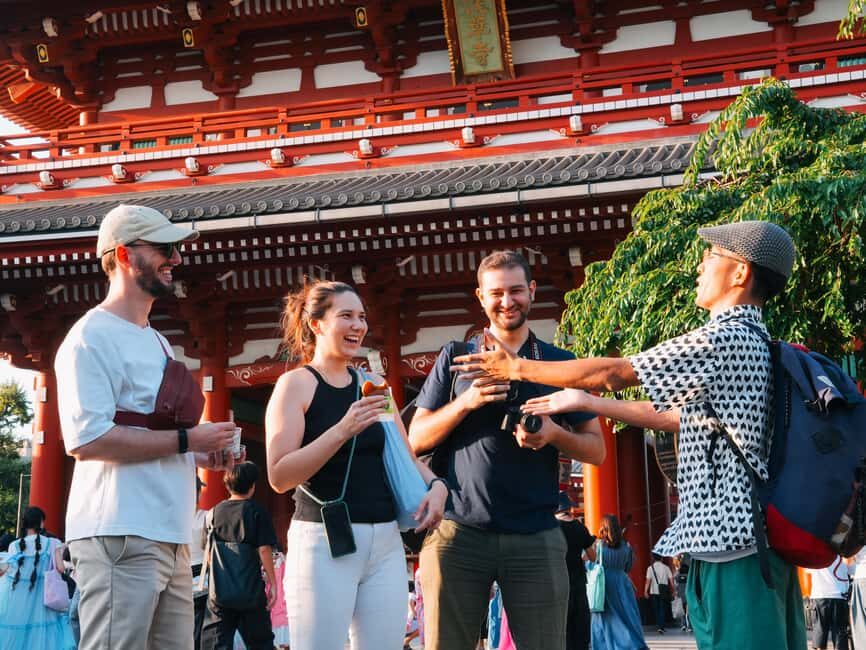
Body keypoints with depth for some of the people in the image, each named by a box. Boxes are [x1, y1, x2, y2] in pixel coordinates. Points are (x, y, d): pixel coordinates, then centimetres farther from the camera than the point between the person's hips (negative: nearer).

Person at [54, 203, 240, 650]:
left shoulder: (157, 342, 22)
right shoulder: (92, 336, -7)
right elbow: (86, 439, -20)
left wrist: (199, 456, 11)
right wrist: (187, 440, -15)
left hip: (170, 537, 9)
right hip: (120, 537, -9)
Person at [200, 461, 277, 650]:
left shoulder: (215, 512, 6)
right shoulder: (257, 512, -5)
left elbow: (208, 550, 10)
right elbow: (264, 550, -10)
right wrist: (272, 582, -4)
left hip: (219, 590, 2)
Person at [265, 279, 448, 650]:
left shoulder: (373, 384, 13)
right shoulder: (295, 383, -3)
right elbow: (279, 476, -11)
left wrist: (435, 485, -2)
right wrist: (342, 431, -22)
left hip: (386, 542, 6)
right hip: (324, 540, -5)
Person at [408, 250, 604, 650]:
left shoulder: (561, 363, 9)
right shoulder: (456, 358, 8)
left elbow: (596, 450, 9)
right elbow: (417, 438, 5)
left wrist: (555, 434, -12)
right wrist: (467, 402, -12)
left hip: (536, 538, 0)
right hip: (459, 533, 0)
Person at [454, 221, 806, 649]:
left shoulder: (727, 340, -14)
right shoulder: (752, 344, 17)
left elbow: (614, 373, -12)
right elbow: (677, 415, 21)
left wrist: (517, 368, -3)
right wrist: (587, 403, 23)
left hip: (731, 542, -10)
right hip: (755, 539, 10)